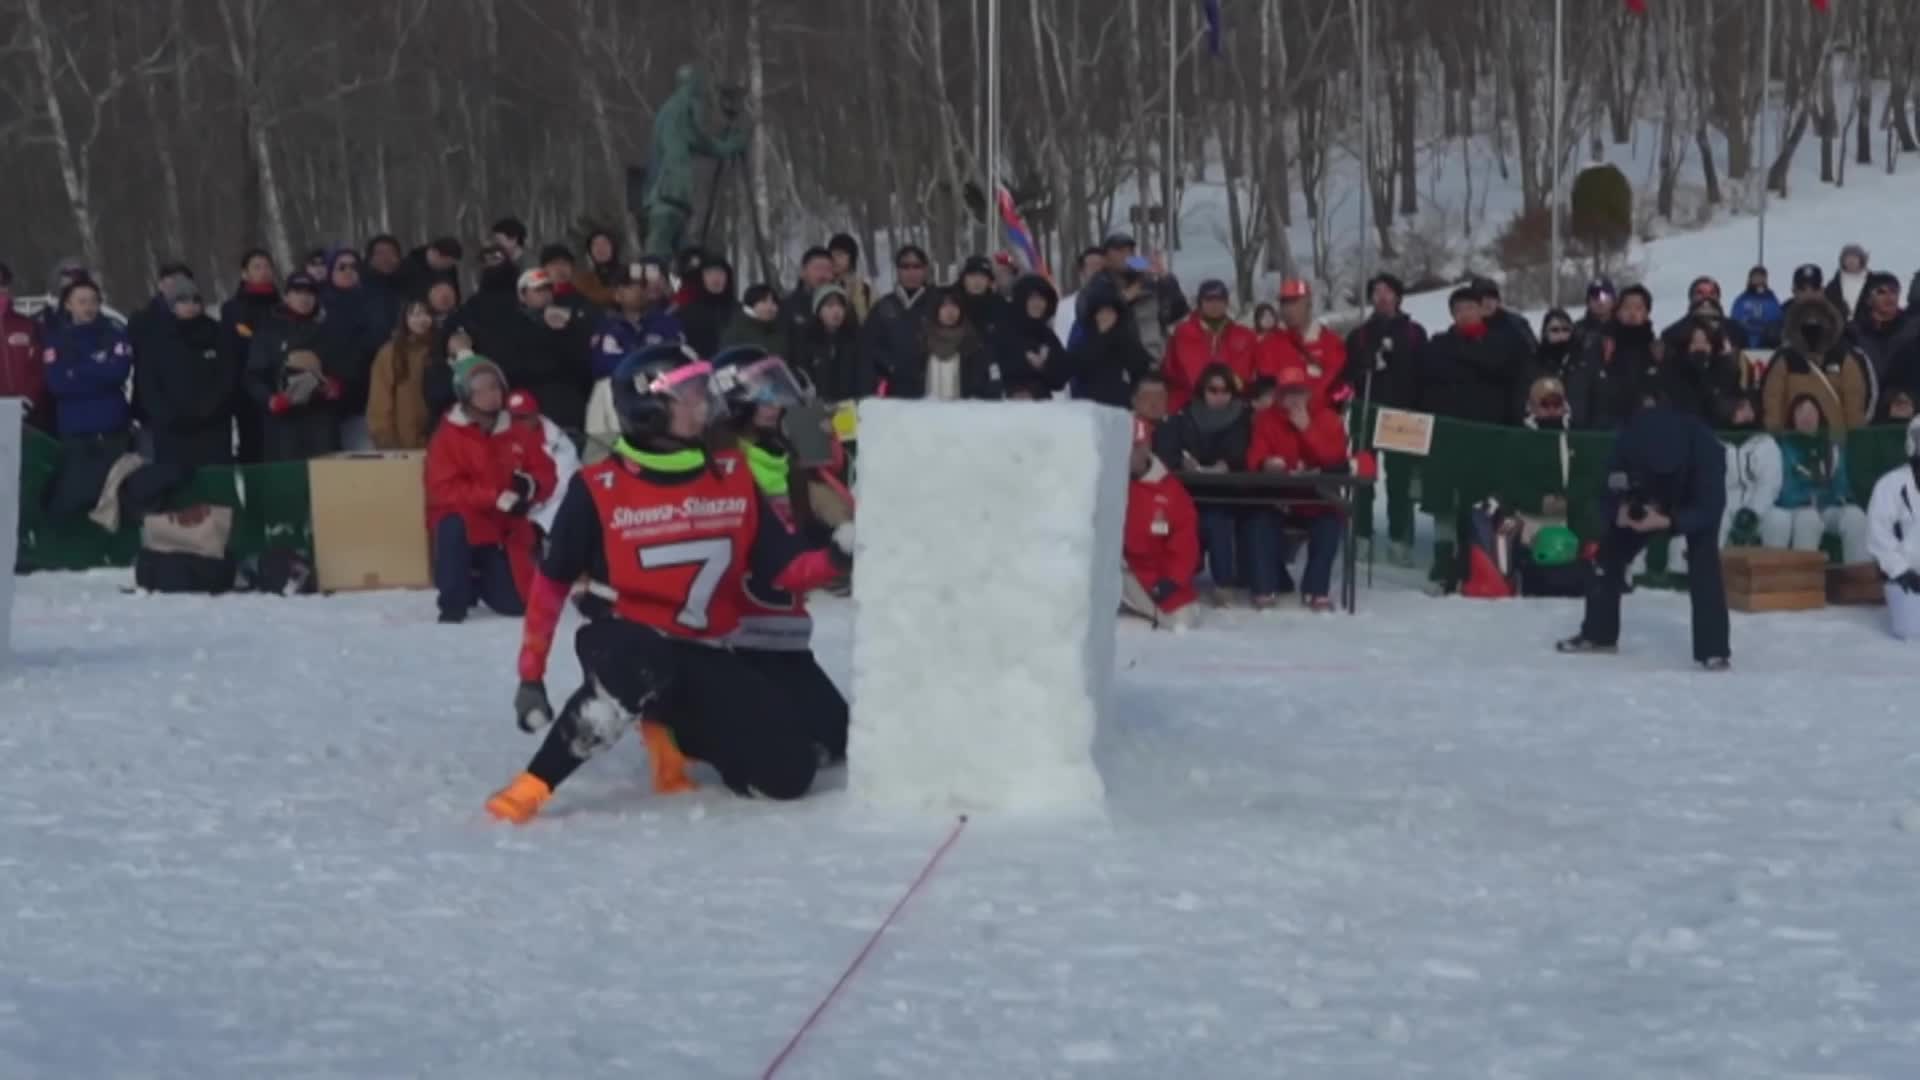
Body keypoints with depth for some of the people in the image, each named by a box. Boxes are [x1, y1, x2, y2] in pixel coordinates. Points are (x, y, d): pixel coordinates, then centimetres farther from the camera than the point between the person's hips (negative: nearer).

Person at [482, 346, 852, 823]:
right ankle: (534, 786, -28)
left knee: (789, 772, -6)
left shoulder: (733, 476, 1)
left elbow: (782, 567, 1)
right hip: (628, 639, -5)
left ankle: (671, 731, 21)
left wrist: (840, 555, -18)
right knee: (641, 671, -42)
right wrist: (531, 677, -2)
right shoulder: (598, 490, -10)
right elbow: (551, 584, -2)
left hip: (703, 657, 5)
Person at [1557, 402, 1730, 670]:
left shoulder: (1704, 446, -43)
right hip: (1648, 500, 4)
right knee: (1610, 553, 2)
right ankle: (1597, 633, 20)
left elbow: (1710, 508, -39)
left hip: (1699, 503, -4)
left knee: (1704, 564, -25)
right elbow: (1610, 497, -24)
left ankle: (1713, 648, -22)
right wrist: (1619, 513, -48)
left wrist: (1667, 522, -53)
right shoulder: (1627, 444, -34)